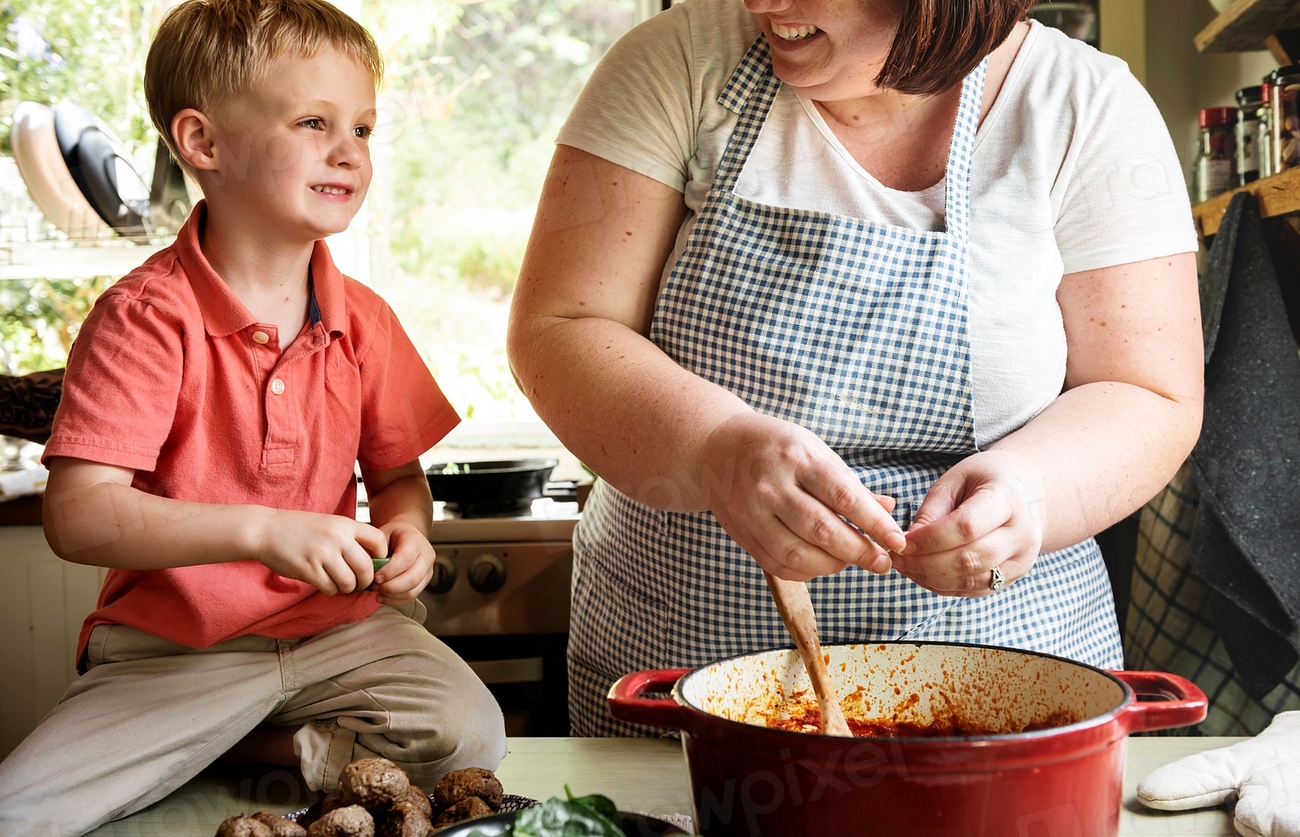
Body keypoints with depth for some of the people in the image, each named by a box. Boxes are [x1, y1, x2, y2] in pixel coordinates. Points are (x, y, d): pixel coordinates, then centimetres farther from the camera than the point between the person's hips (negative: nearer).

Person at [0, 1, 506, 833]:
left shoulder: (364, 321, 2)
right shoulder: (147, 317, -14)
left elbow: (398, 473, 13)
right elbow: (77, 516, -22)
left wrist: (407, 529, -11)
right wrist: (262, 530, -32)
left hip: (340, 628, 5)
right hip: (171, 648, -5)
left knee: (469, 734, -20)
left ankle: (249, 751, -1)